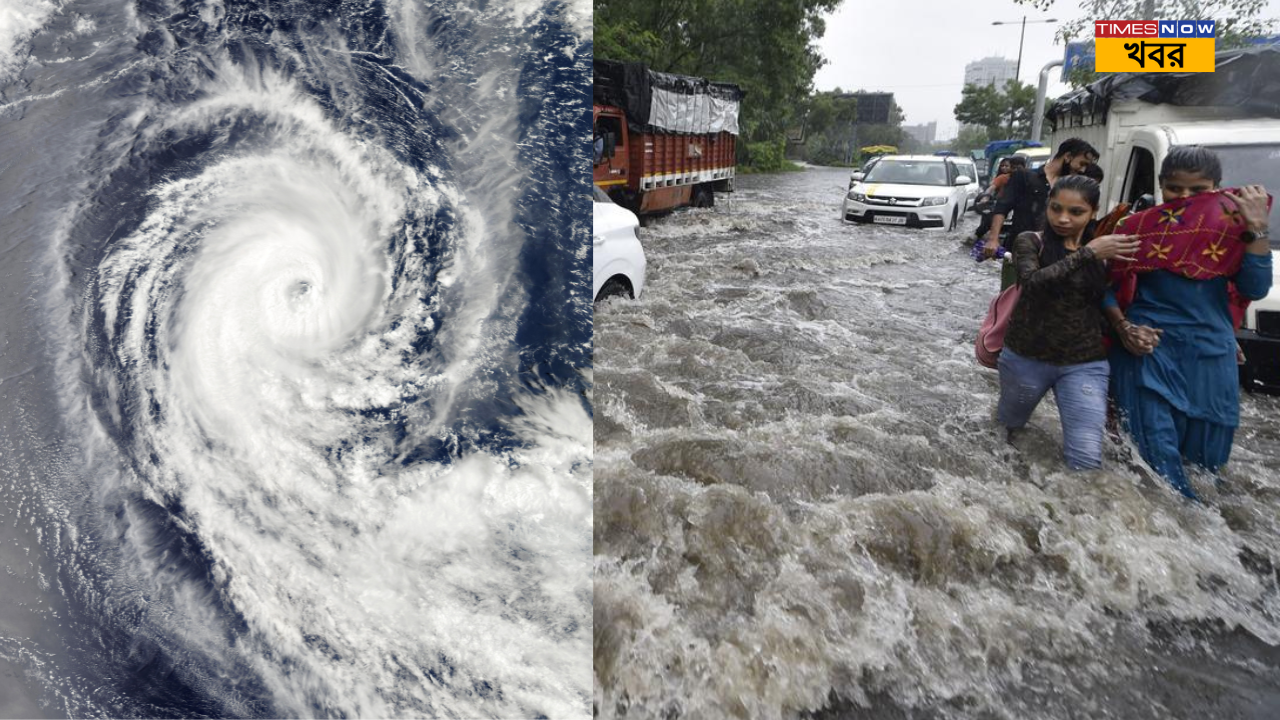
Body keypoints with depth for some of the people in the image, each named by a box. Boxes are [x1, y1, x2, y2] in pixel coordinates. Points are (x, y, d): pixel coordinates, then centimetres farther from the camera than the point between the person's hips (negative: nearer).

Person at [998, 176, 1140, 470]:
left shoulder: (1107, 251, 1)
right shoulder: (1030, 242, -7)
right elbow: (1033, 281, -29)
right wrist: (1087, 253, -29)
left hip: (1084, 364, 1)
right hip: (1026, 358, 0)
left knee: (1087, 460, -11)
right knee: (1009, 424, 25)